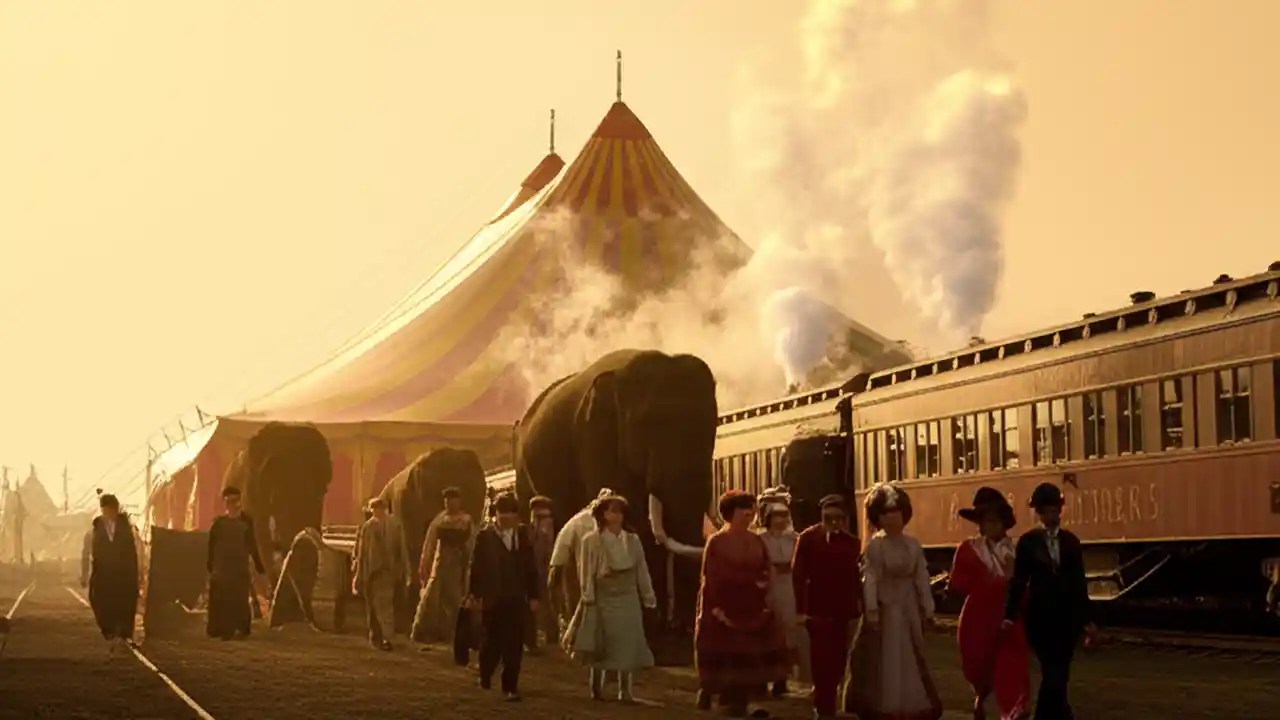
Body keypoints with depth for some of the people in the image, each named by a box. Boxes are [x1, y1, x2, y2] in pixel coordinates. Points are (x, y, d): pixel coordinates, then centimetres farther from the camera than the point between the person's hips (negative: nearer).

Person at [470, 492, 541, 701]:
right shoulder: (485, 536, -1)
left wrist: (534, 595, 4)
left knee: (514, 644, -2)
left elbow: (530, 567, 7)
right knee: (493, 641, 7)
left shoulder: (523, 535, 6)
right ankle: (485, 675, 32)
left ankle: (510, 686, 2)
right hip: (493, 598, -2)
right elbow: (477, 567, -2)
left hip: (516, 598, 2)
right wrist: (475, 594, -7)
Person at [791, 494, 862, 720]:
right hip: (819, 610, -4)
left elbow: (855, 579, 11)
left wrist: (856, 612, 7)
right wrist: (800, 609, -12)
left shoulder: (851, 542, 8)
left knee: (838, 661, 8)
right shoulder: (808, 538, -3)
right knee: (822, 660, -5)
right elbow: (798, 574, -6)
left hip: (843, 611, 4)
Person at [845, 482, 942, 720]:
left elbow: (922, 577, 5)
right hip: (885, 608, -4)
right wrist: (871, 610, -19)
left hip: (908, 609, 4)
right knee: (884, 659, 0)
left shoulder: (913, 545, 4)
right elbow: (870, 578, -13)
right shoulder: (875, 545, -8)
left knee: (911, 658, 11)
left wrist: (927, 609, 3)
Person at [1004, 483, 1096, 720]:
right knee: (1053, 674, -6)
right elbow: (1019, 580, -1)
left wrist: (1087, 618, 6)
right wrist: (1010, 615, -9)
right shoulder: (1028, 541, 0)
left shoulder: (1071, 541, 6)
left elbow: (1079, 582, 8)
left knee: (1057, 674, 3)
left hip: (1068, 616, 2)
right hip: (1040, 615, -2)